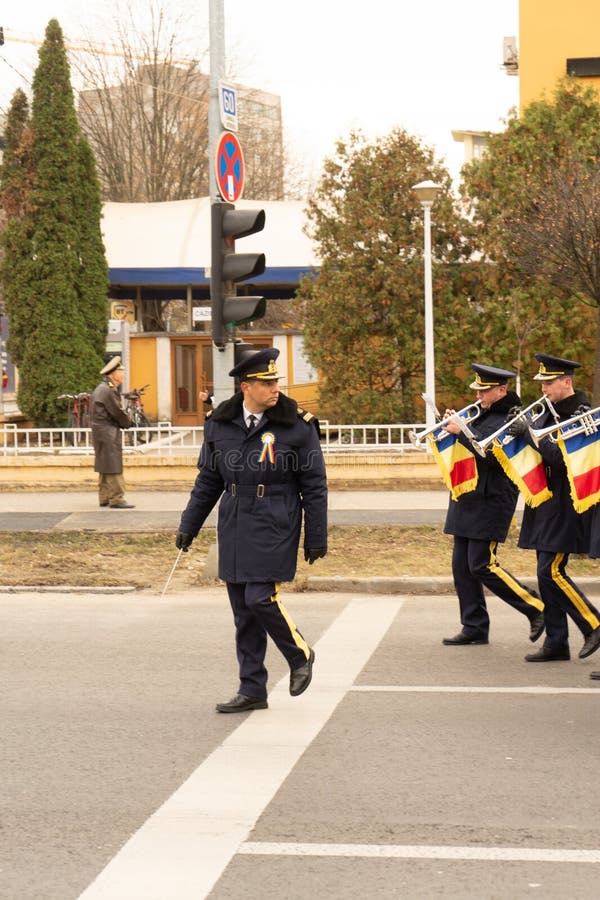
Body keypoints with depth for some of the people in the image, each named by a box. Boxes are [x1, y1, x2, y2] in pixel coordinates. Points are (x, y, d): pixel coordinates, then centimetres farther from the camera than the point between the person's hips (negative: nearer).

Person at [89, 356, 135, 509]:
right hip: (109, 433, -11)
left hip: (100, 433, 11)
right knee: (113, 467, -9)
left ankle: (104, 497, 20)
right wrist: (128, 423, 0)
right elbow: (117, 412, -16)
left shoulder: (101, 388, 16)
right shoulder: (109, 390, -17)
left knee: (105, 466, 15)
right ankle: (116, 499, -9)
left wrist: (125, 422, 8)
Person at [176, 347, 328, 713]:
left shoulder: (297, 425, -6)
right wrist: (189, 526, 13)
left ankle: (301, 655, 13)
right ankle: (252, 690, 15)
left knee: (261, 598, -14)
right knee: (243, 611, 7)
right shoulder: (220, 423, 5)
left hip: (275, 526, -5)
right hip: (234, 527, 5)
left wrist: (316, 538, -4)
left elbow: (314, 486, -3)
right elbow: (208, 479, 15)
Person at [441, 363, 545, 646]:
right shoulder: (484, 415, 16)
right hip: (468, 501, 9)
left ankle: (537, 609, 1)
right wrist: (455, 425, 3)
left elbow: (492, 455, -25)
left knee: (482, 565, -10)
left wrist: (463, 432, -24)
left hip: (491, 503, -9)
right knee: (462, 566, 7)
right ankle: (474, 628, 13)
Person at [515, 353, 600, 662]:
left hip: (566, 506, -9)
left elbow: (564, 457, -24)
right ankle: (556, 643, 13)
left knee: (551, 572, -12)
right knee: (547, 573, 8)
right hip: (546, 505, 9)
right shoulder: (550, 413, 13)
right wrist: (521, 428, 0)